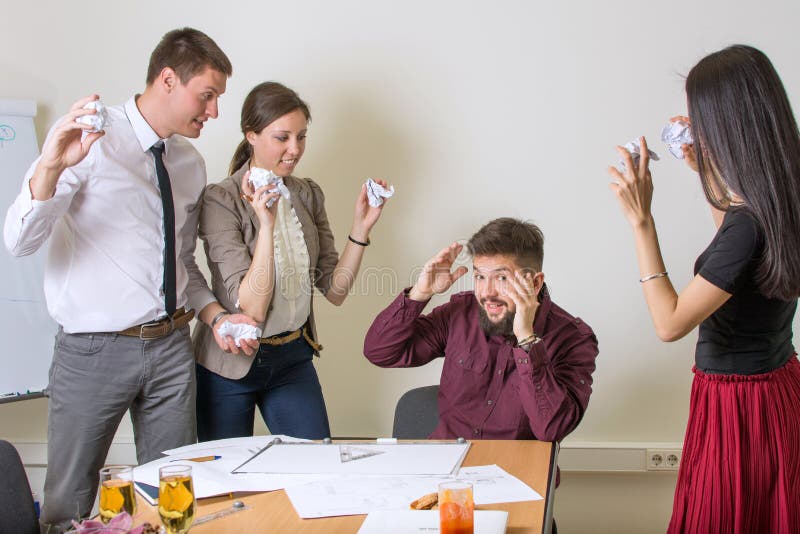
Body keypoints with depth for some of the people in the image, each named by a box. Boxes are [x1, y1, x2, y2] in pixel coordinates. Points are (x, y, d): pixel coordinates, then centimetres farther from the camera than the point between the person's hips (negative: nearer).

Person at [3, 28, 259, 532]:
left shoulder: (191, 163, 9)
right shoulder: (92, 139, -10)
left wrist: (216, 314, 0)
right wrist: (51, 166, -36)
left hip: (172, 348, 6)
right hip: (93, 352, -5)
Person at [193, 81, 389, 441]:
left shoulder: (308, 195, 1)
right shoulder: (221, 200, -16)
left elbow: (335, 291, 0)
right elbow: (251, 309, -22)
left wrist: (361, 227, -11)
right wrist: (266, 224, -30)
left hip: (293, 358, 5)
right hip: (231, 365, -4)